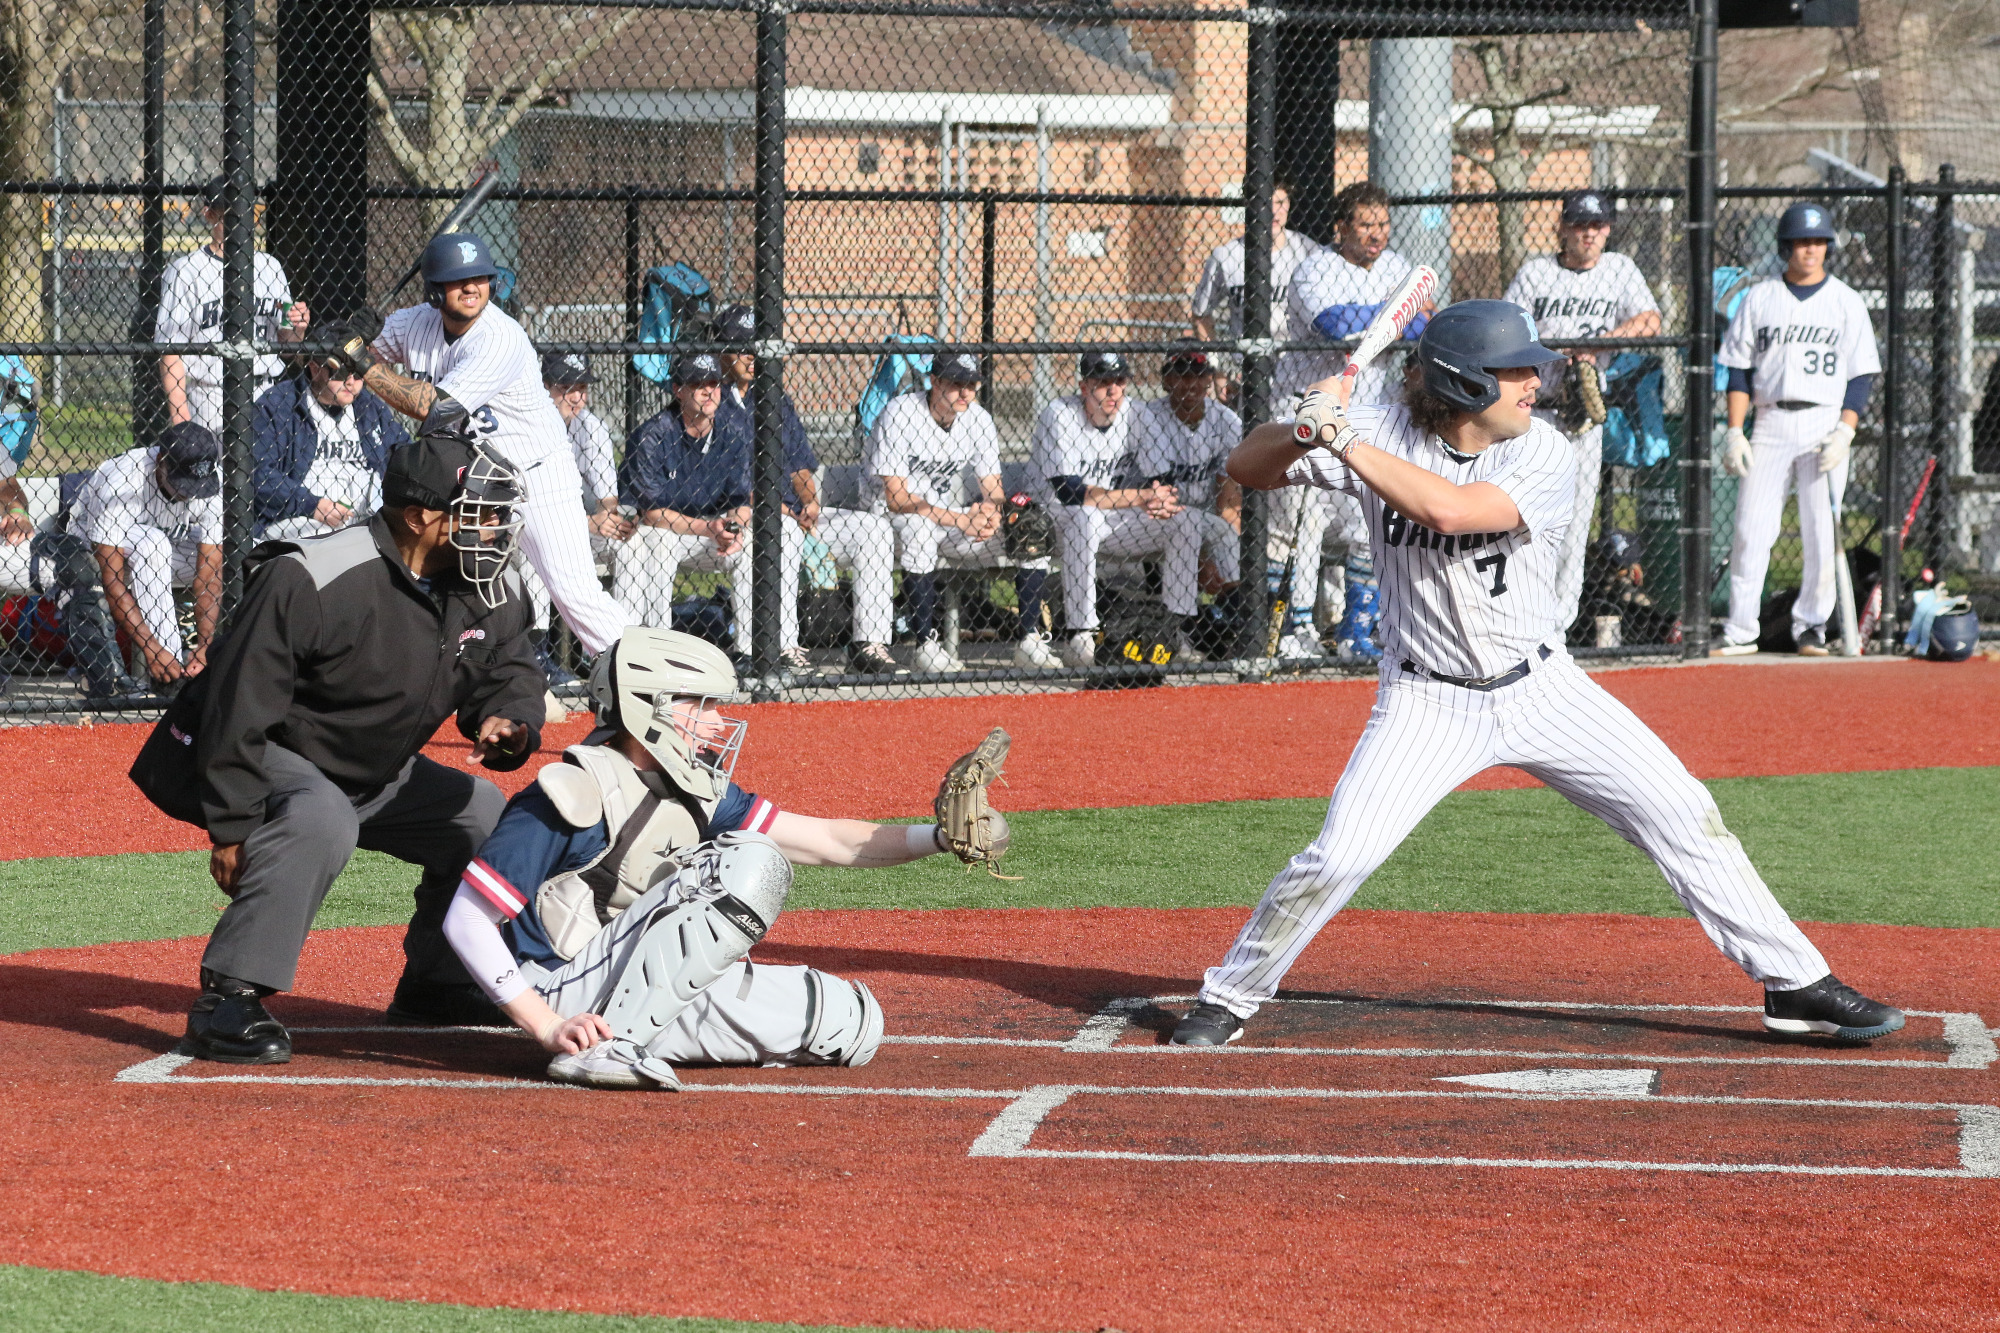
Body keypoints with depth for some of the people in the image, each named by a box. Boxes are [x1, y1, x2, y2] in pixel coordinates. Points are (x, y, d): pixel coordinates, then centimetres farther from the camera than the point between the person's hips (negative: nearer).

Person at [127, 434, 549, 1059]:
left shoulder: (495, 594, -7)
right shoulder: (307, 581, -30)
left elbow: (509, 674, 7)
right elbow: (239, 708, -27)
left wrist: (508, 724, -19)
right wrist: (231, 828, -28)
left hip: (375, 774, 8)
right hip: (264, 761, -8)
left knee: (485, 814, 10)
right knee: (319, 819, -37)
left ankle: (434, 985, 27)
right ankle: (226, 1002, -34)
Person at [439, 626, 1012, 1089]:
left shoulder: (702, 795, 9)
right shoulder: (576, 795, -15)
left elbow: (827, 840, 9)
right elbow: (466, 921, -17)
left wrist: (938, 838, -6)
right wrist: (547, 1027, -24)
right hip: (571, 989, -8)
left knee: (853, 1024, -1)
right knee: (750, 863, -24)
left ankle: (627, 1036, 6)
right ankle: (605, 1049, -29)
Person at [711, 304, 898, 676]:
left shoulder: (778, 402, 22)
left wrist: (810, 502, -2)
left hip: (796, 515, 7)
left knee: (874, 528, -11)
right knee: (785, 531, -39)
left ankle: (869, 643, -17)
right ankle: (784, 648, -38)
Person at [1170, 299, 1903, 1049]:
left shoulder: (1545, 456, -16)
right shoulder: (1385, 435, -11)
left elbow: (1449, 510, -32)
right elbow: (1248, 468, -9)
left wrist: (1343, 442, -31)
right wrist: (1303, 435, -31)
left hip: (1540, 691, 1)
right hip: (1428, 703, -1)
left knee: (1682, 814, -4)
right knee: (1339, 858, -14)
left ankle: (1795, 984, 7)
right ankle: (1228, 999, 8)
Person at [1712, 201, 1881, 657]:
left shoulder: (1846, 302, 5)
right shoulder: (1760, 298, 9)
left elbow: (1861, 375, 2)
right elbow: (1739, 370, 8)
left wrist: (1845, 432, -10)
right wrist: (1734, 432, -1)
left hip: (1826, 423, -1)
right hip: (1771, 423, 1)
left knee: (1821, 532, -3)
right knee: (1751, 529, -5)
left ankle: (1811, 624, 8)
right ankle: (1740, 630, 0)